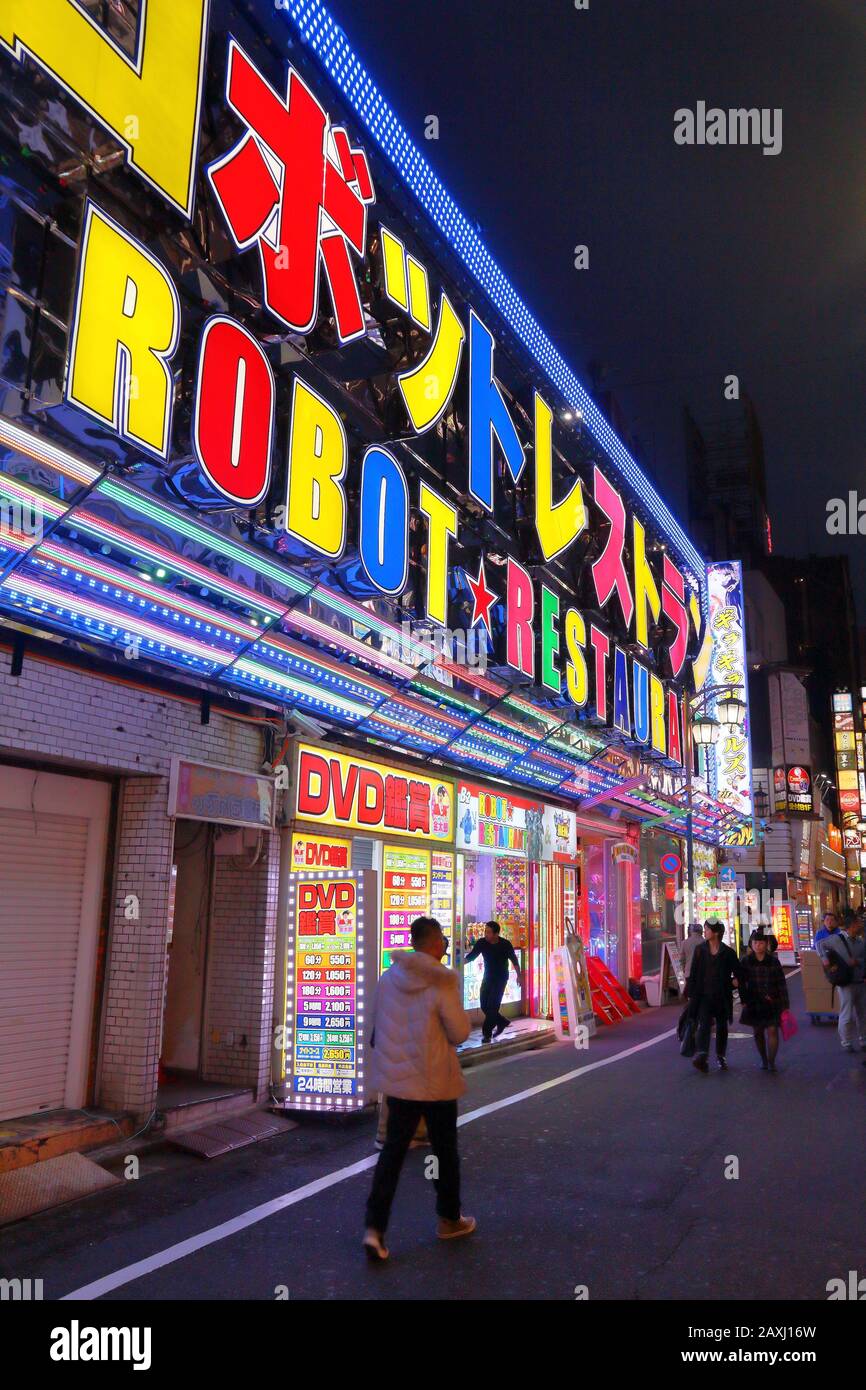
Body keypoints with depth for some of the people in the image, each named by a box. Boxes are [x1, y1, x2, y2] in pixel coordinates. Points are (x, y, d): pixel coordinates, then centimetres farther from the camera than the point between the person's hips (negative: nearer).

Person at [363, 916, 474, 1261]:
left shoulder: (389, 978, -3)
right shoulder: (442, 982, -19)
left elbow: (375, 1027, 7)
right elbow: (459, 1033, -13)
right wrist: (462, 1013, 6)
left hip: (396, 1080, 4)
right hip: (436, 1082, -4)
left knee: (392, 1150, 10)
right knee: (445, 1150, 15)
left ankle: (375, 1228, 2)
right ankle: (449, 1220, 31)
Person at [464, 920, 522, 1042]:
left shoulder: (505, 944, -18)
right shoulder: (481, 943, -13)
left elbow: (514, 960, -3)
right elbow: (471, 956, -8)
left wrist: (518, 976, 5)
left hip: (501, 978, -4)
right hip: (487, 977, 4)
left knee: (492, 1005, -12)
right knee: (484, 1005, 5)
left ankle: (487, 1033, -1)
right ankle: (502, 1022, 28)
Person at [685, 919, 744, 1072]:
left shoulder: (728, 953, -1)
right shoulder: (700, 950, 3)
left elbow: (738, 973, 8)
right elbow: (693, 973, 5)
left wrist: (730, 984, -5)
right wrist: (691, 993, 3)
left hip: (721, 997, 0)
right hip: (704, 996, 0)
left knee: (722, 1028, 13)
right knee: (703, 1025, -16)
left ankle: (721, 1057, 29)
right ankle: (701, 1056, -29)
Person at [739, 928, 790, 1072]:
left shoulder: (773, 961, -1)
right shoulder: (745, 962, 0)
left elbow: (781, 983, 0)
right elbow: (741, 983, 4)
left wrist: (785, 1005, -2)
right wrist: (745, 1000, -3)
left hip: (772, 1002, -1)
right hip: (754, 1003, 2)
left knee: (772, 1030, -8)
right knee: (758, 1032, 10)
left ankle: (771, 1061, 2)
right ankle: (763, 1060, 25)